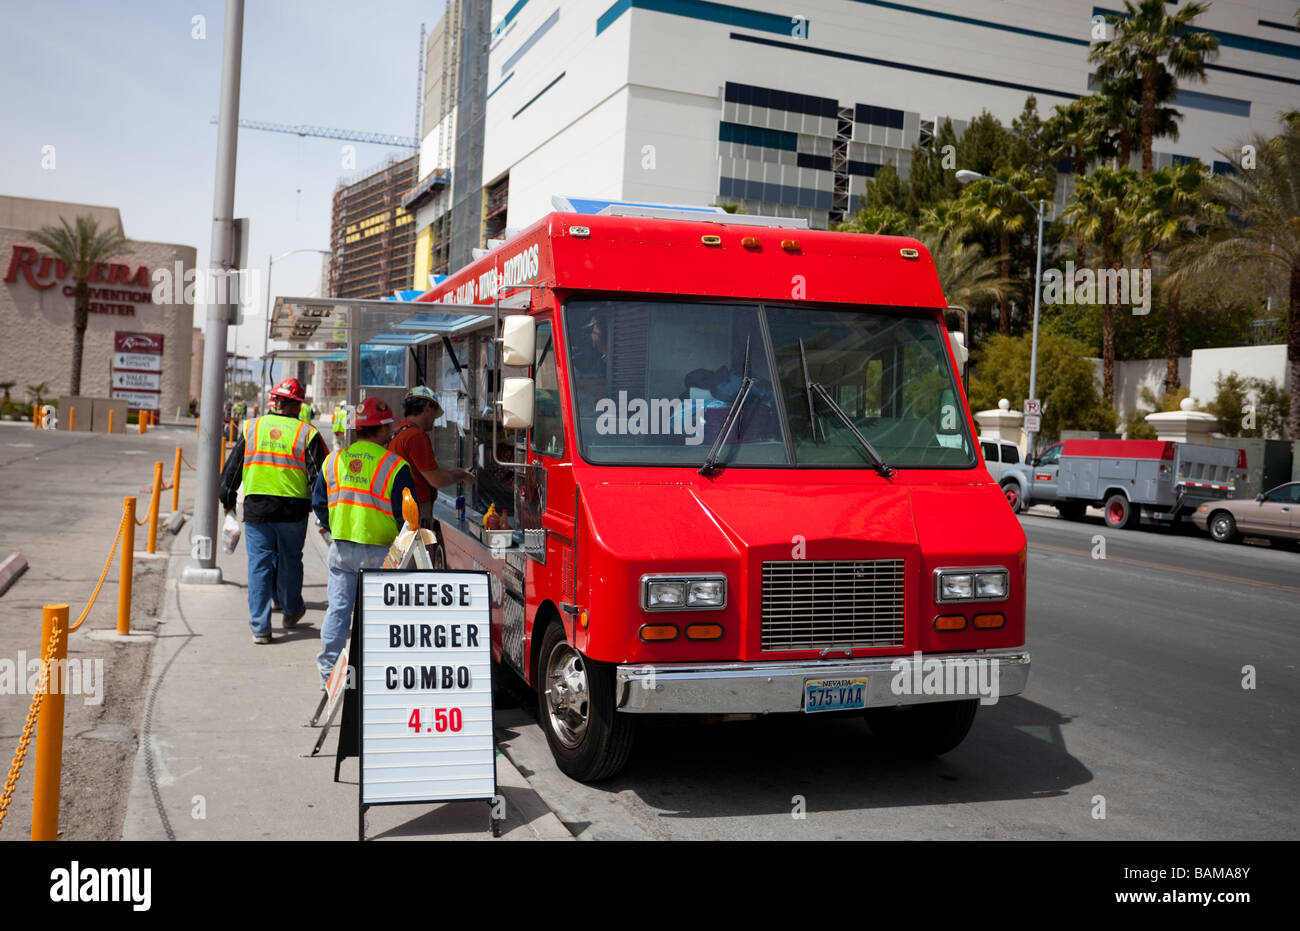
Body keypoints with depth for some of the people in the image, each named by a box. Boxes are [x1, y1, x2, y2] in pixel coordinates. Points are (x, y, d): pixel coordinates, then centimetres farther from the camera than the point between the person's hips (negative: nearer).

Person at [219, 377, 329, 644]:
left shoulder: (252, 427, 5)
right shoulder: (306, 433, -2)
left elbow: (232, 467, 10)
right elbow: (318, 474, -4)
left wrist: (227, 499, 22)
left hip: (255, 507, 1)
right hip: (293, 508, -1)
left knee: (259, 564, 5)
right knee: (289, 560, 16)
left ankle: (260, 627, 5)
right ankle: (291, 610, 34)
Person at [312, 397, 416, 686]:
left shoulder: (333, 460, 5)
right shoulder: (395, 465, -10)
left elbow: (318, 503, 11)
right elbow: (406, 513, -9)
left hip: (341, 547, 4)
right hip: (379, 551, -4)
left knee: (338, 607, 10)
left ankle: (328, 670, 13)